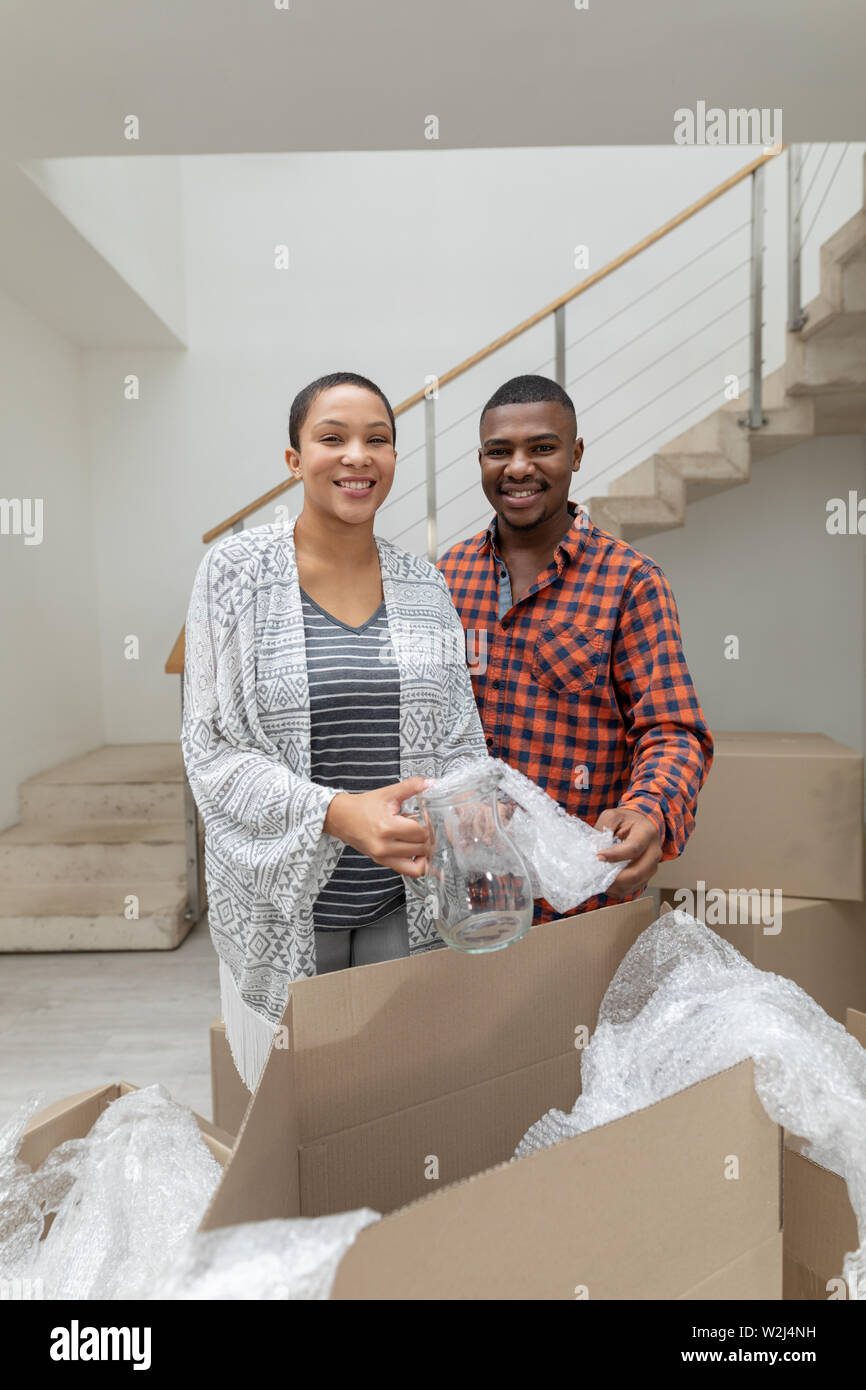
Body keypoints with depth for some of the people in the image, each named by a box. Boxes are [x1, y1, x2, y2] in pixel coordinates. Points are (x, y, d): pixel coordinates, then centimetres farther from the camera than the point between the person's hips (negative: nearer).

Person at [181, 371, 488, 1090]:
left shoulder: (424, 585, 3)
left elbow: (460, 740, 5)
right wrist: (338, 813, -24)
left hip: (407, 904, 3)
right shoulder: (237, 571, -6)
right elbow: (212, 749, -10)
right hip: (282, 903, -2)